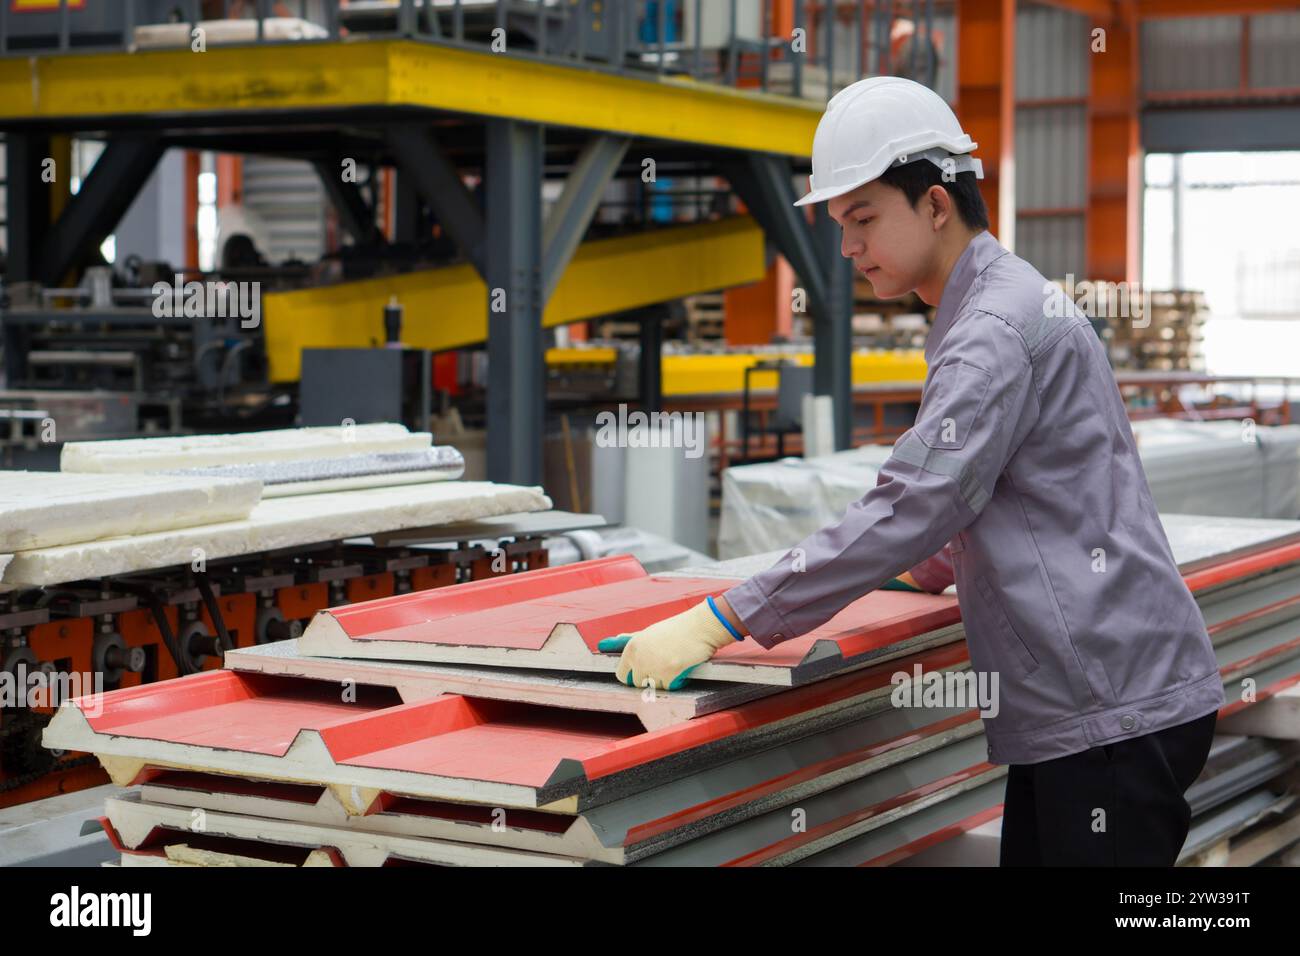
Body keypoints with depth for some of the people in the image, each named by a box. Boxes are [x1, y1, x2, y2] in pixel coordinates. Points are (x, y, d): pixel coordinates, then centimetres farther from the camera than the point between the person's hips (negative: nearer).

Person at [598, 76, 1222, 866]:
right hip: (1079, 710, 10)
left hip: (1116, 710, -10)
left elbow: (912, 509, -25)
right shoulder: (1009, 304, 18)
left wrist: (716, 623, -26)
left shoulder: (999, 327, -16)